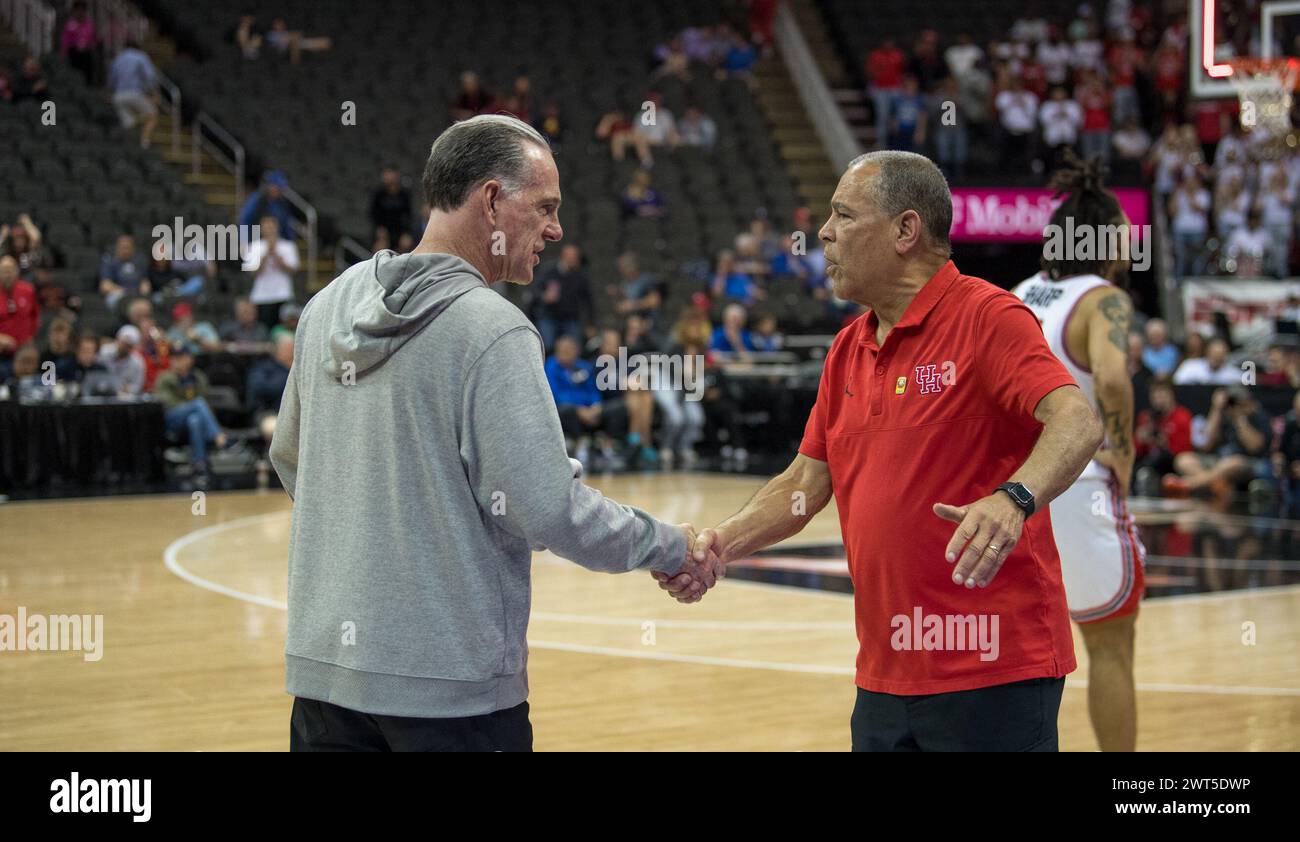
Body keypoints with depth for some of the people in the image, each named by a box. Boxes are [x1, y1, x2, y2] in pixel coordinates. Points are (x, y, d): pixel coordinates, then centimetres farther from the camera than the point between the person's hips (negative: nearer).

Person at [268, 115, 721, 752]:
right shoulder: (492, 331, -15)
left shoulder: (330, 303, 7)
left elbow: (290, 459, 19)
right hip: (456, 684, -7)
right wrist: (672, 550, -4)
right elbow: (550, 509, -18)